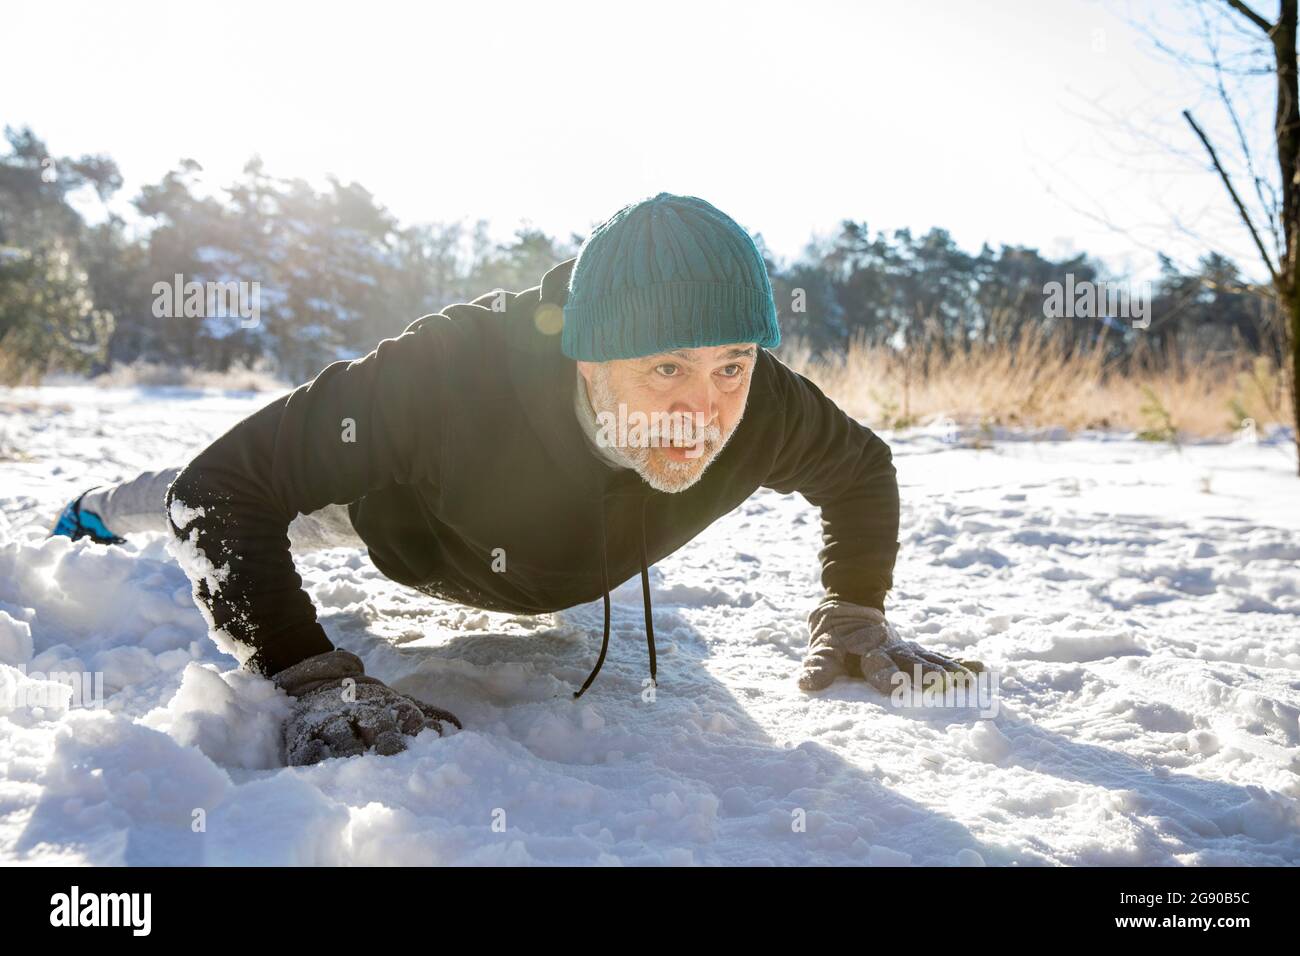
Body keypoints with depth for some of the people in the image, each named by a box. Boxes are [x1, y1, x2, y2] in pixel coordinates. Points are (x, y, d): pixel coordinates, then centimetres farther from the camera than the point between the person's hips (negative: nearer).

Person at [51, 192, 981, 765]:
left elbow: (862, 467, -15)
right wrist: (318, 677, -52)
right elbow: (222, 488, -42)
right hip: (401, 521, -2)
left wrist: (857, 617, -23)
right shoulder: (444, 378, -50)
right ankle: (100, 512, 60)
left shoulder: (764, 407, -39)